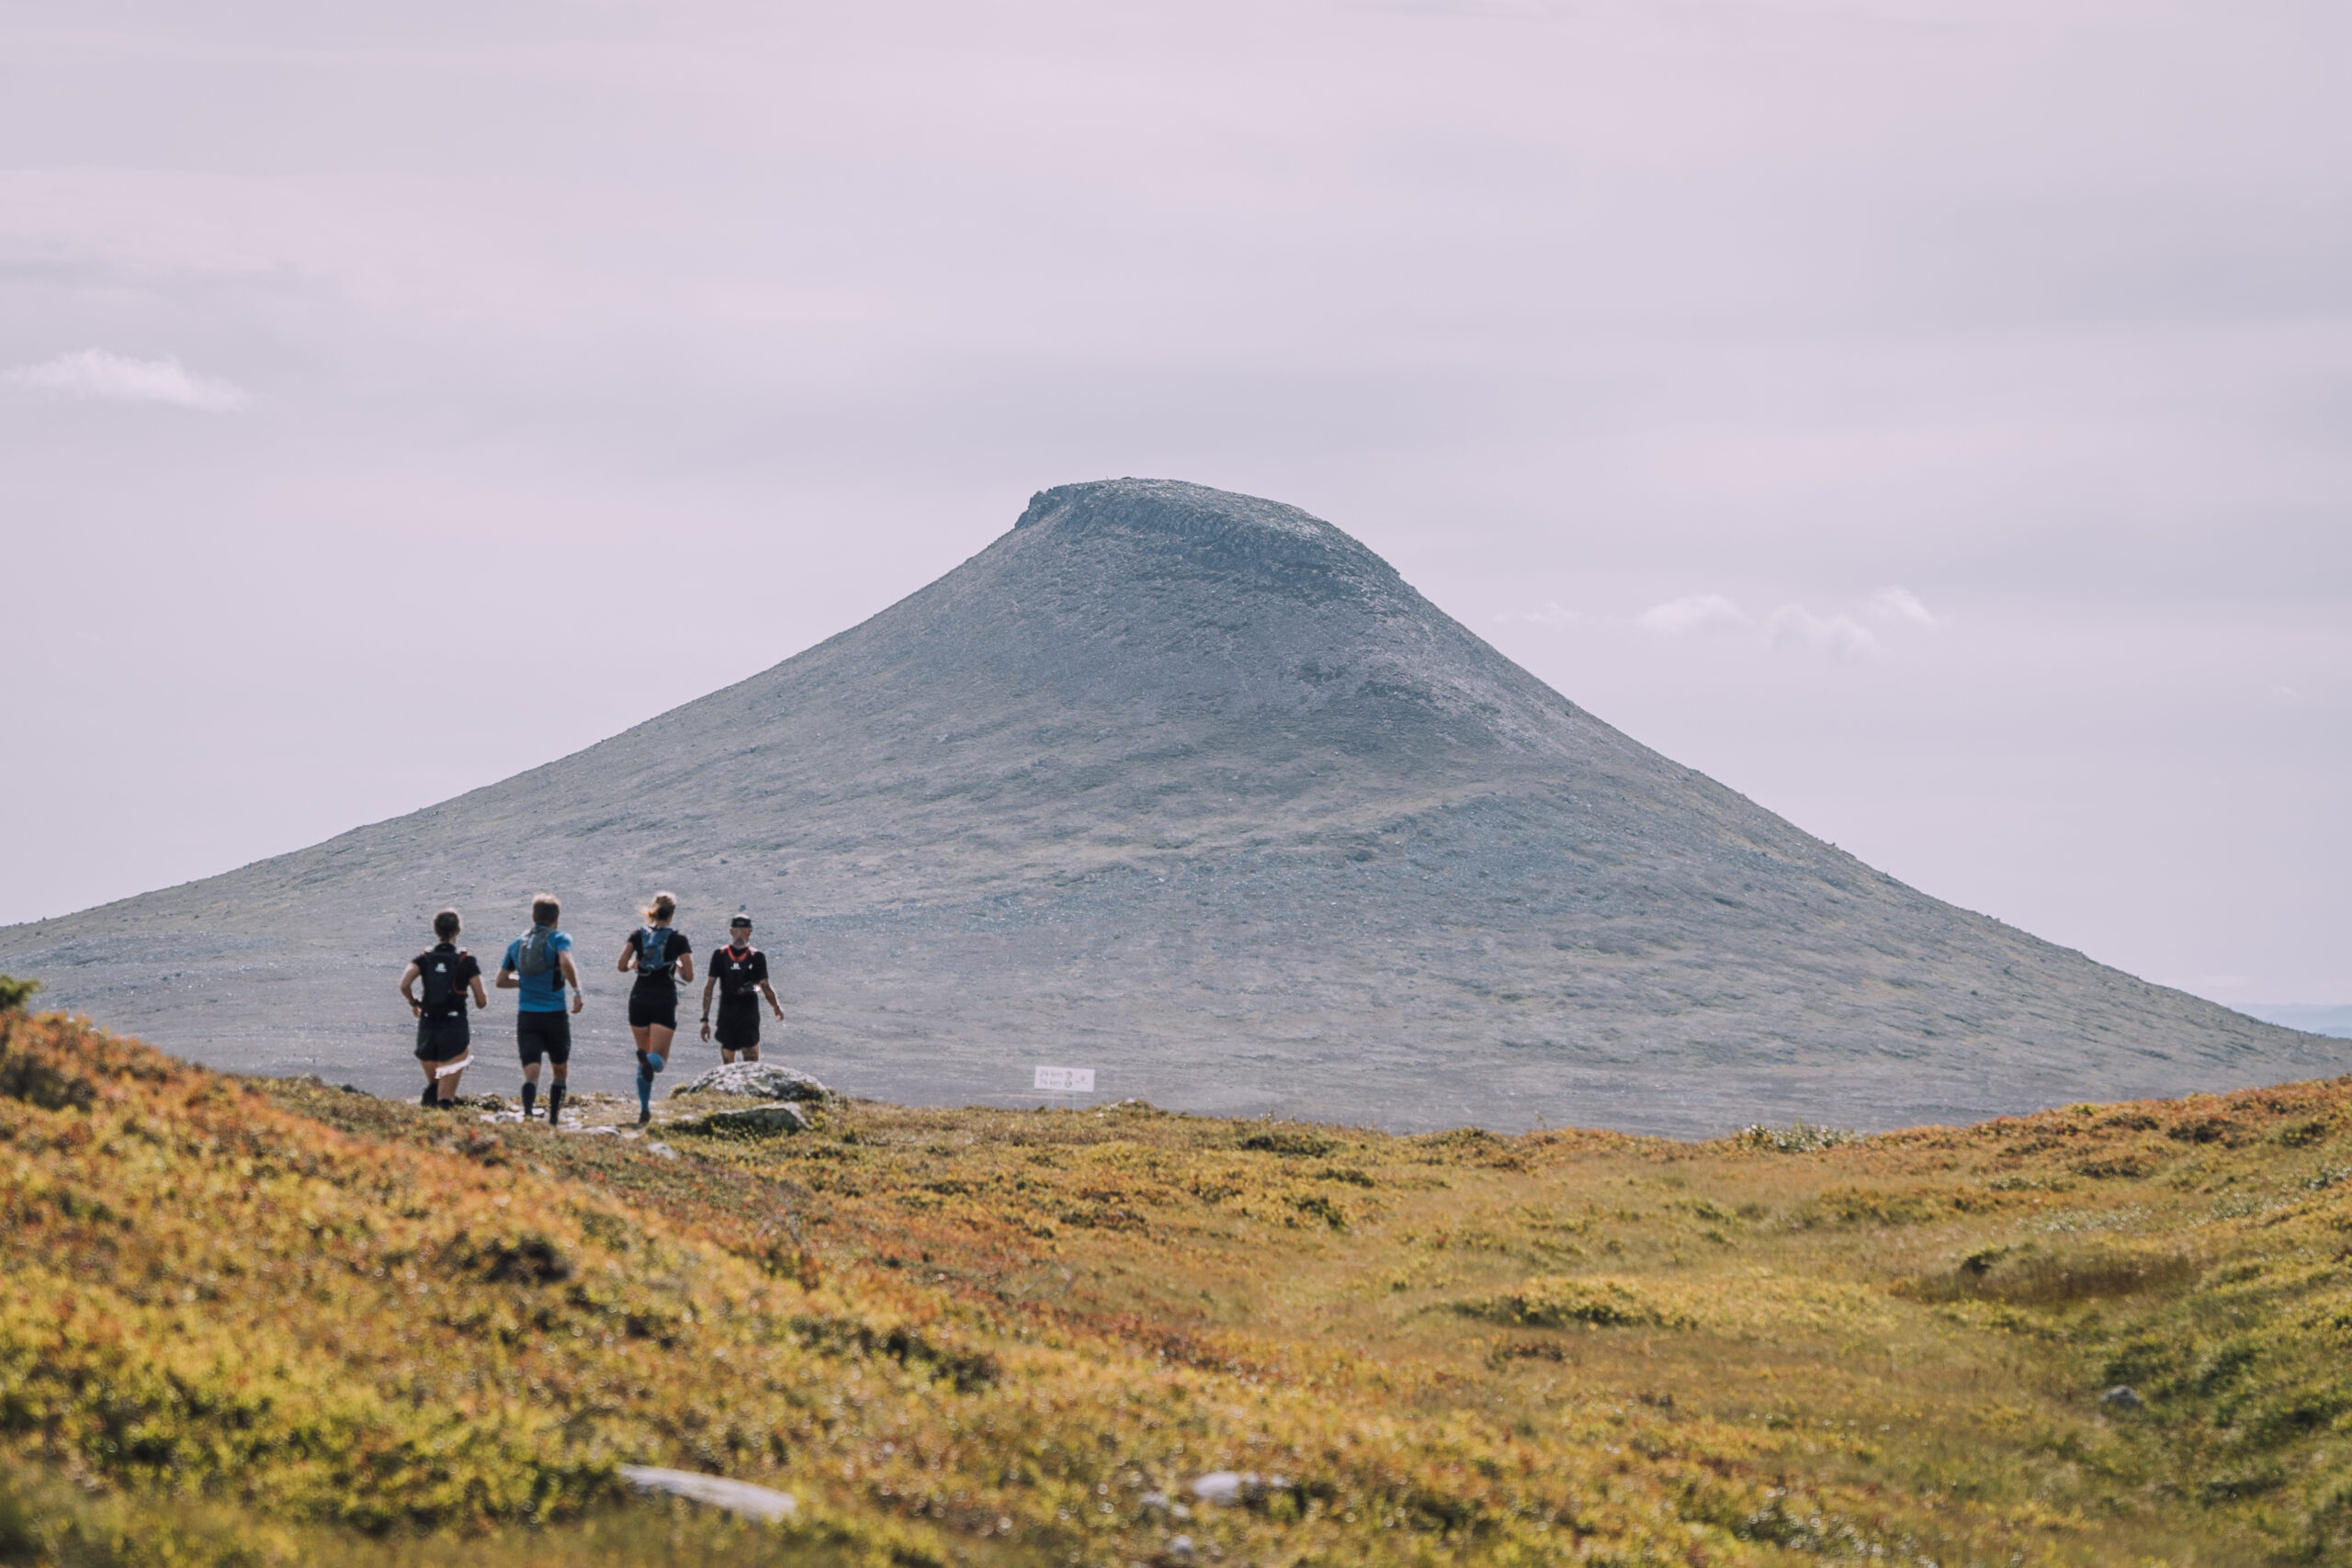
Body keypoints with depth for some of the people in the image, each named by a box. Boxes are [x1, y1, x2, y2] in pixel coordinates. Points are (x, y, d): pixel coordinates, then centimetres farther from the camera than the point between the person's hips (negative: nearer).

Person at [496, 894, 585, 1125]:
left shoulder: (516, 944, 11)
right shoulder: (559, 939, -3)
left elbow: (501, 980, 16)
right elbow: (566, 963, -24)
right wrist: (577, 991, -16)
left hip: (526, 1017, 2)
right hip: (555, 1015, -2)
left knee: (531, 1072, -6)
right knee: (561, 1070, 18)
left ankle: (527, 1112, -32)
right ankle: (554, 1119, 19)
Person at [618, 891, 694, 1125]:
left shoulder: (638, 934, 5)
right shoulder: (678, 939, -1)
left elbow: (622, 966, 3)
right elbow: (689, 977, -2)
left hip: (639, 998, 3)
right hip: (664, 1001, -3)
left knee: (645, 1055, 17)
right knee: (659, 1059, -5)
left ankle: (644, 1109, 14)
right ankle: (649, 1061, -43)